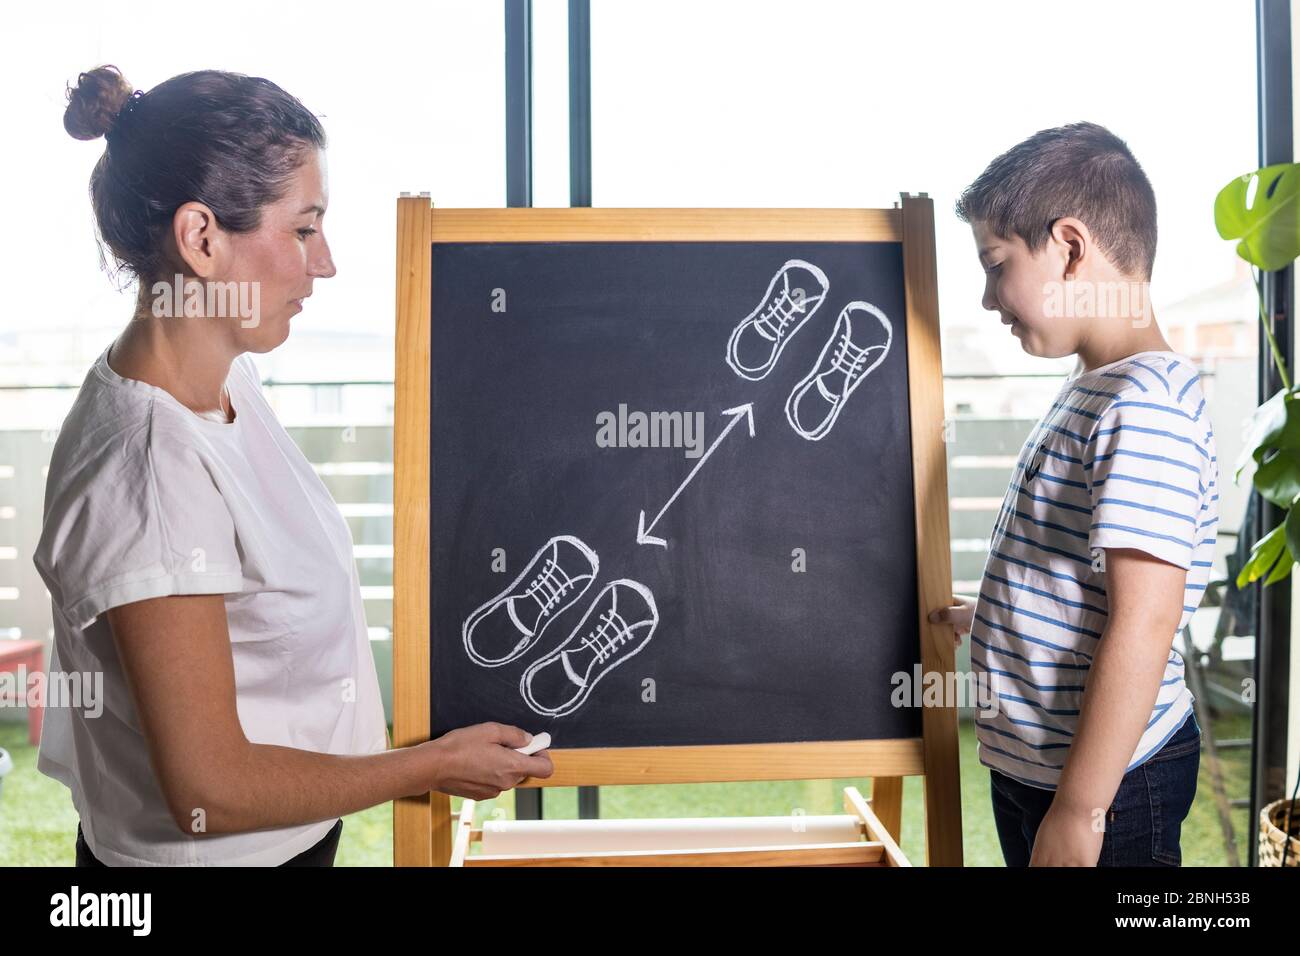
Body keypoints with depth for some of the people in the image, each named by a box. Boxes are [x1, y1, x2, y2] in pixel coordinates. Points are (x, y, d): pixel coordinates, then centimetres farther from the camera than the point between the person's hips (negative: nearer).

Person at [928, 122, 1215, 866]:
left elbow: (1145, 623, -26)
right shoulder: (1094, 393, 8)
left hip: (1102, 779, -9)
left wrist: (1077, 810, -23)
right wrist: (991, 621, 24)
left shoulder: (1146, 404, -22)